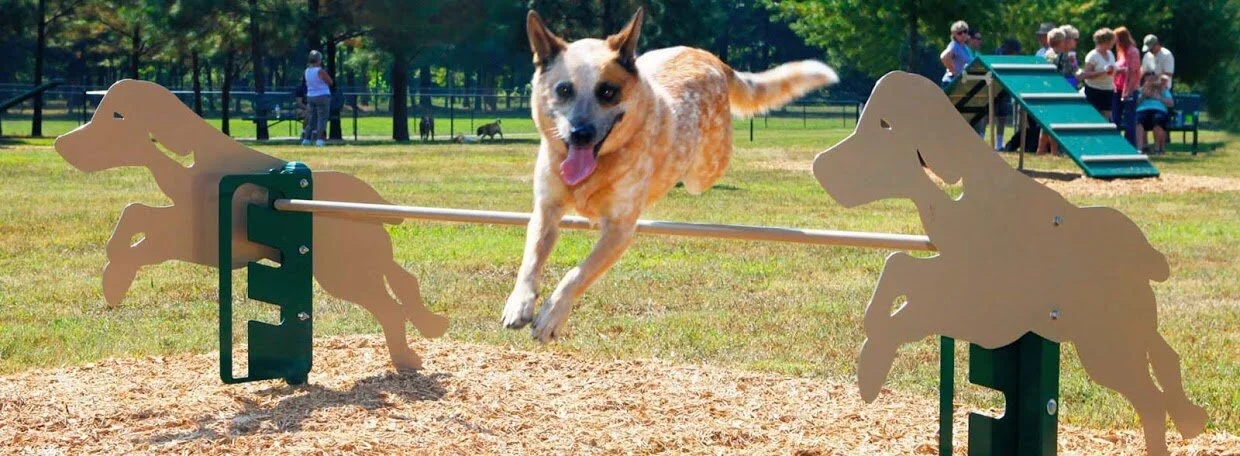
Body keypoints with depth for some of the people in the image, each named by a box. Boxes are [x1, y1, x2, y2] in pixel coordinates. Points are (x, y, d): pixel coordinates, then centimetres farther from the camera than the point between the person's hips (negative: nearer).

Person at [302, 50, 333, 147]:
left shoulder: (307, 71, 5)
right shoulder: (320, 71, -16)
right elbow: (330, 82, -8)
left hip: (310, 96, 7)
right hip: (322, 96, -7)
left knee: (311, 118, 13)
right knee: (322, 117, -2)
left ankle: (306, 139, 12)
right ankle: (320, 139, -8)